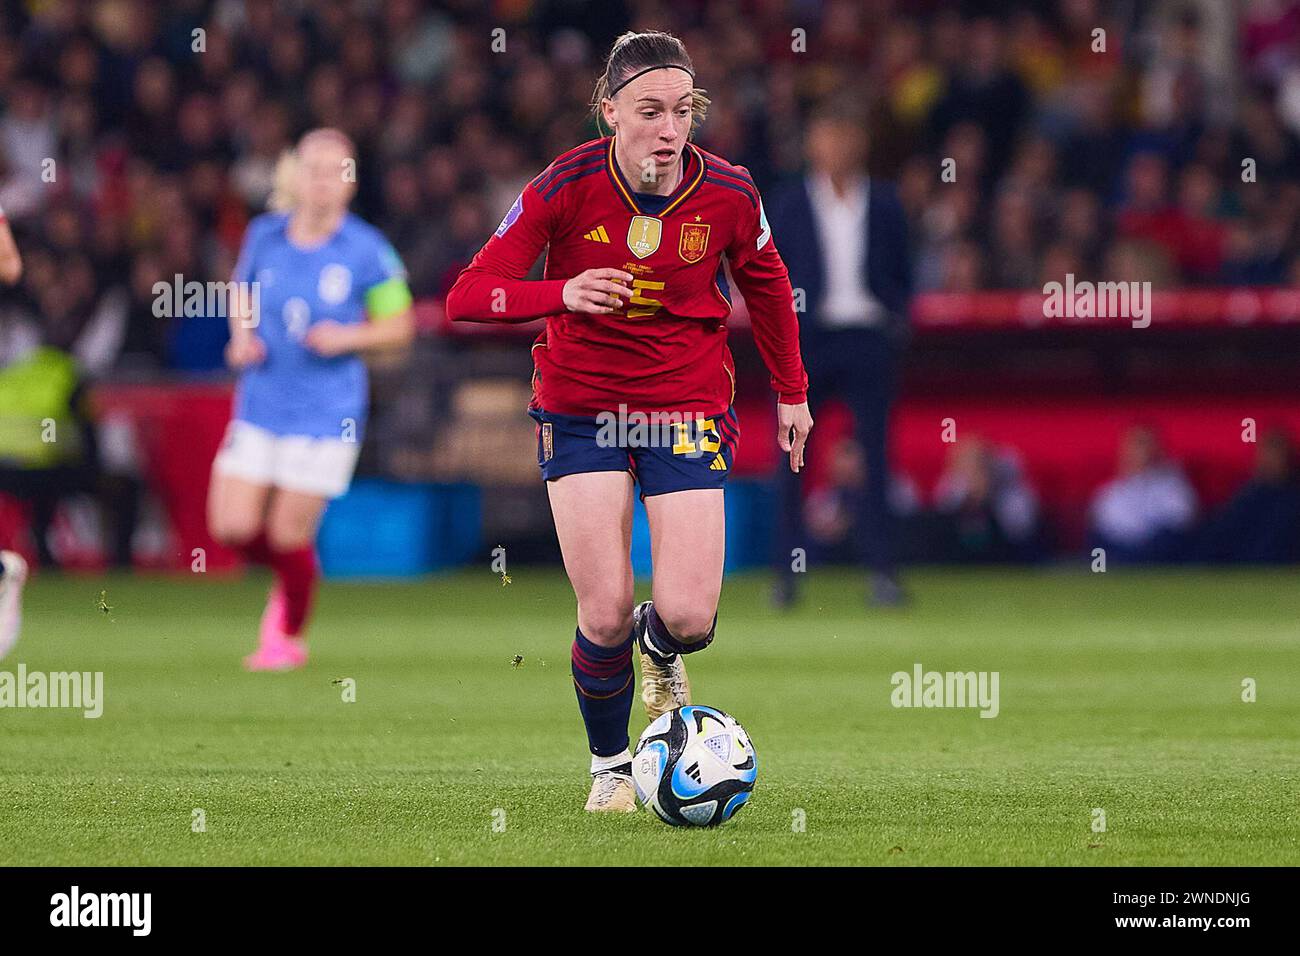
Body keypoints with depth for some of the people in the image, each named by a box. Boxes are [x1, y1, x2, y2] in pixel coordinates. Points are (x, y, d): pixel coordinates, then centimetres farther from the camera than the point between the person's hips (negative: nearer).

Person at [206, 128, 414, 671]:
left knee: (289, 535, -2)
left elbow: (399, 326, 1)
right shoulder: (264, 235, 1)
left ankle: (288, 636, 25)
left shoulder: (367, 252, -8)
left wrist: (348, 338, -16)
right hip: (260, 403, 3)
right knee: (232, 527, -5)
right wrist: (242, 338, -1)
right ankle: (289, 582, 30)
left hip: (325, 415, -3)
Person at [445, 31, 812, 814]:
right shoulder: (566, 189, -16)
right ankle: (611, 768, 19)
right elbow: (468, 297, -18)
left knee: (689, 617, -12)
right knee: (604, 615, -9)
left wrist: (792, 391, 17)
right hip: (582, 410, -1)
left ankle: (660, 649, 29)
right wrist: (562, 293, -36)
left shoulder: (728, 193, -10)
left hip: (690, 409, 1)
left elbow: (766, 283, 11)